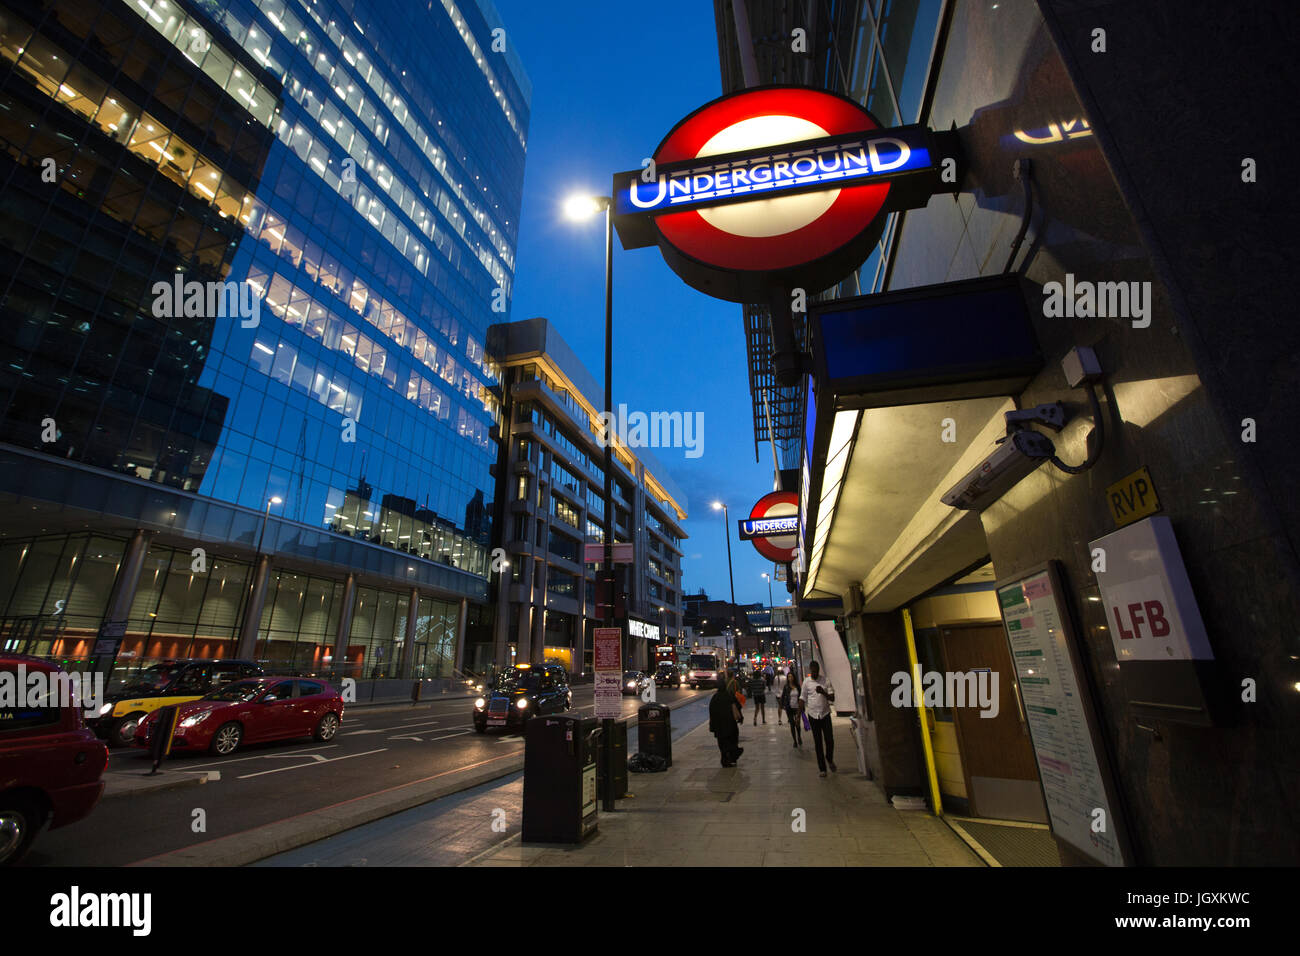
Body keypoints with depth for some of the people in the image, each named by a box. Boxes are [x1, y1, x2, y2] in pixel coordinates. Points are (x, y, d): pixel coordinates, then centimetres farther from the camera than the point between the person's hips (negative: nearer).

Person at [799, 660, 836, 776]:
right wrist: (799, 714, 1)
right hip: (813, 715, 0)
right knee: (818, 743, 5)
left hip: (825, 714, 0)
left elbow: (832, 698, -4)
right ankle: (822, 769, 14)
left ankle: (830, 760, 29)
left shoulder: (826, 681, -2)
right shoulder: (806, 681, 0)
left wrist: (823, 692, -23)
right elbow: (802, 698, 5)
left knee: (829, 740, -1)